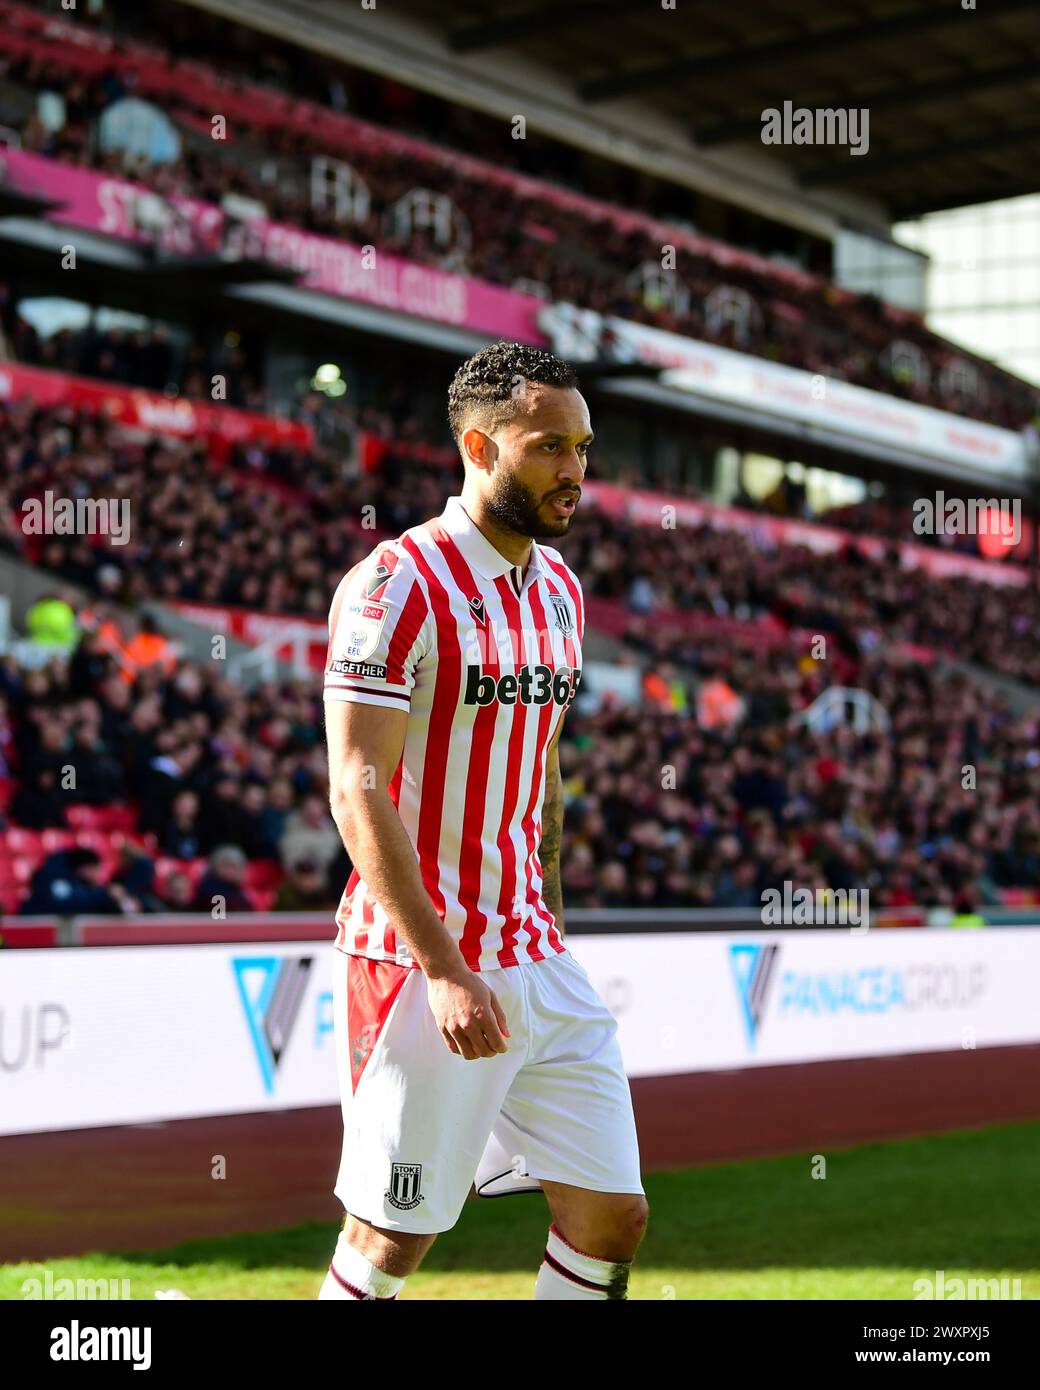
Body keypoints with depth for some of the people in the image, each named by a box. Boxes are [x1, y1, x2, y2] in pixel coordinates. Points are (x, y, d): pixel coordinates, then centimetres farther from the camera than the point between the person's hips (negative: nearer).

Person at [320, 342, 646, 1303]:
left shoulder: (559, 589, 12)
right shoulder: (396, 586, -13)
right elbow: (358, 795, -18)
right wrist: (446, 969, -24)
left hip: (536, 960, 8)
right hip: (417, 964, -7)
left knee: (613, 1218, 6)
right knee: (391, 1239, 0)